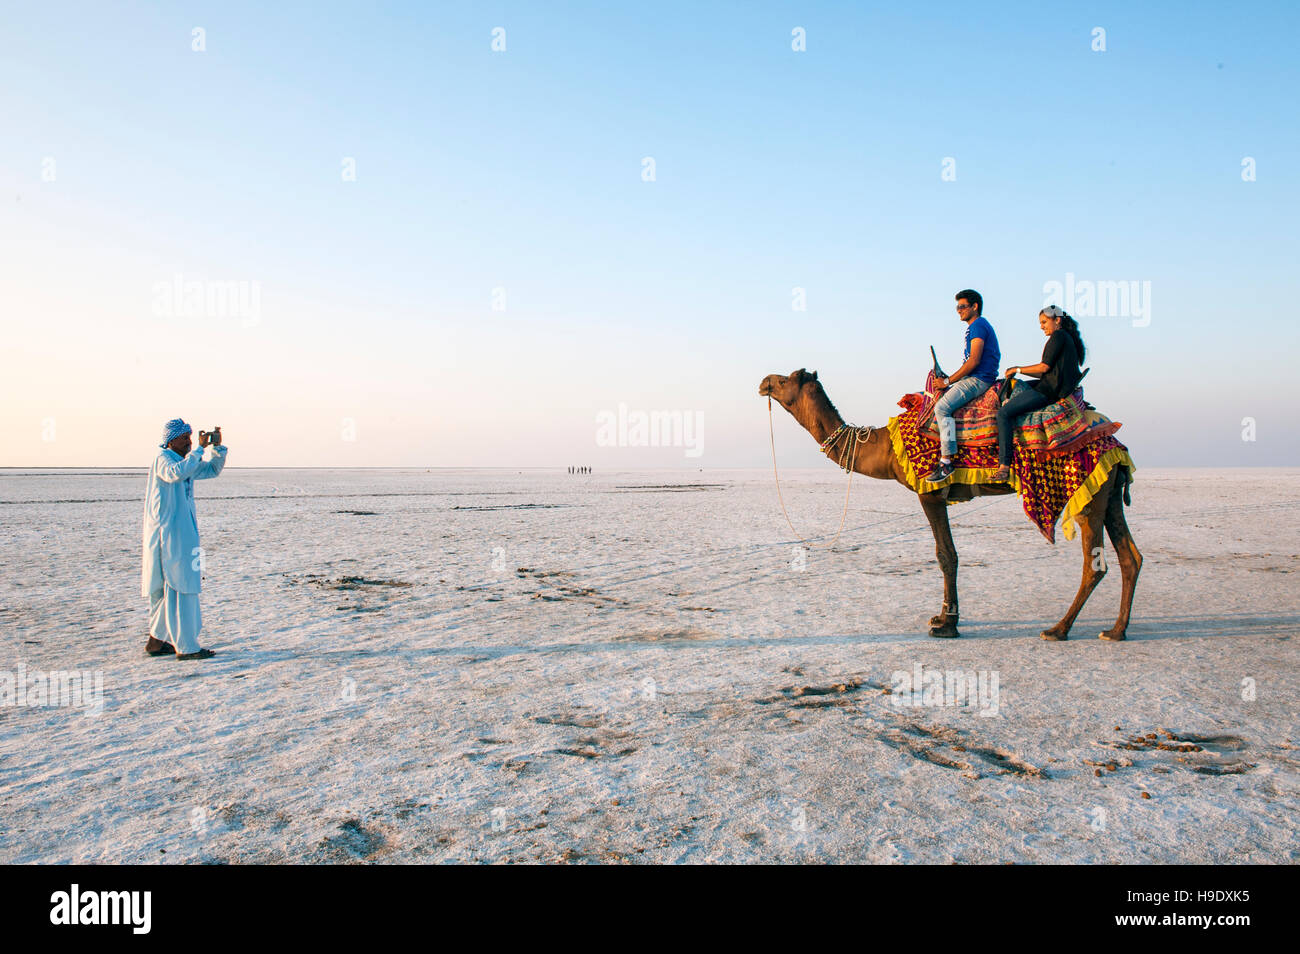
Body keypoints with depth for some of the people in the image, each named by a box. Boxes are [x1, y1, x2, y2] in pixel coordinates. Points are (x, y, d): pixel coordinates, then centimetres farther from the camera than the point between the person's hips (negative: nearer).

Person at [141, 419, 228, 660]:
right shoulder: (163, 460, -11)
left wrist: (218, 447, 7)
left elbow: (212, 469, 24)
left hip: (183, 533, 10)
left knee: (172, 588, 14)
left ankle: (156, 640, 23)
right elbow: (176, 473, -33)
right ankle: (186, 647, -5)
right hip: (169, 534, -10)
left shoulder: (188, 461, 17)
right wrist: (200, 448, -31)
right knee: (180, 588, -8)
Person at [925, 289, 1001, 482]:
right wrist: (948, 381, 11)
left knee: (942, 407, -22)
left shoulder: (978, 325, -10)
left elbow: (974, 361, -19)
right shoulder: (977, 326, 23)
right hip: (973, 378, 11)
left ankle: (946, 461, -27)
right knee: (938, 395, 15)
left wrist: (948, 381, -13)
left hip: (979, 379, -11)